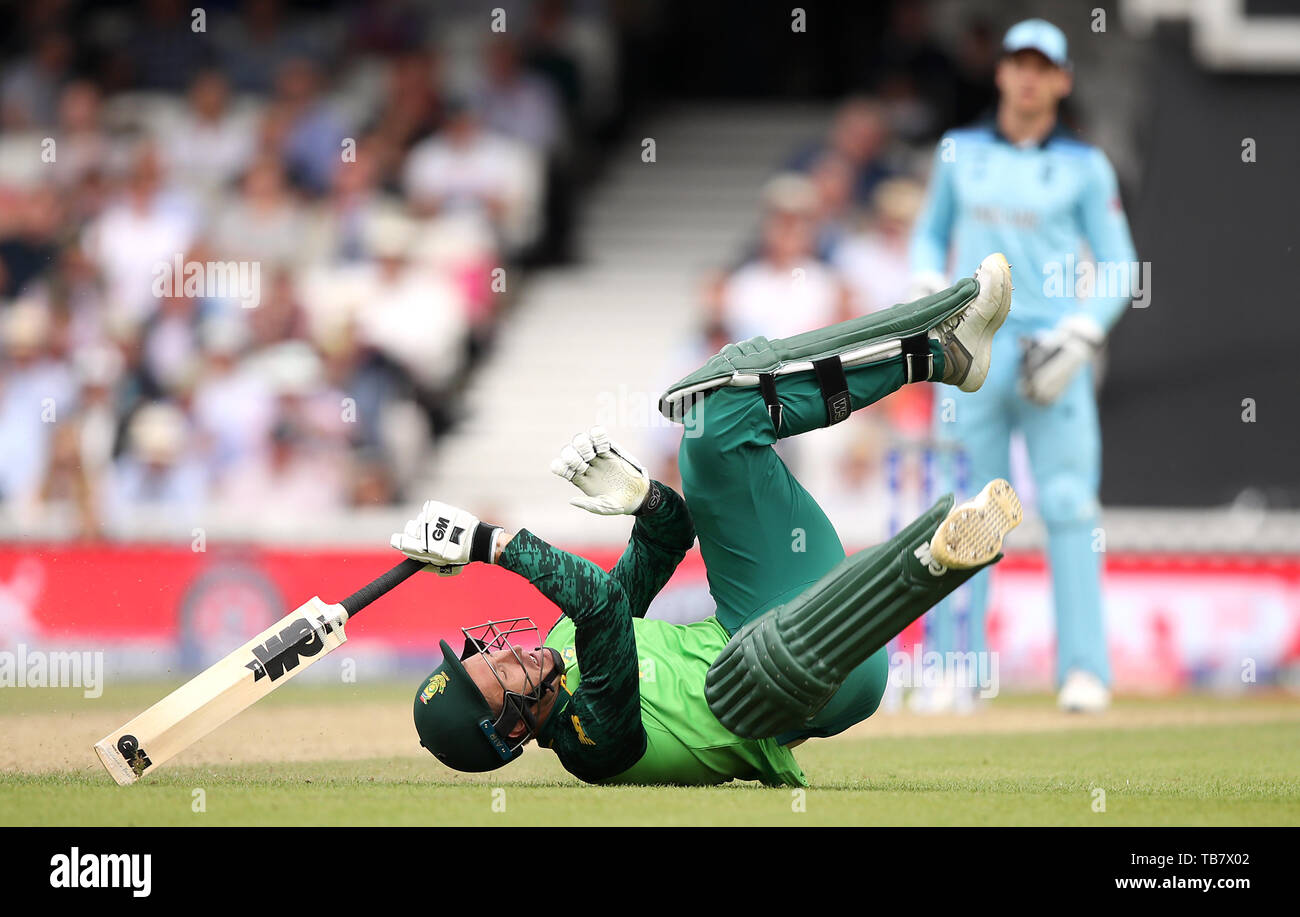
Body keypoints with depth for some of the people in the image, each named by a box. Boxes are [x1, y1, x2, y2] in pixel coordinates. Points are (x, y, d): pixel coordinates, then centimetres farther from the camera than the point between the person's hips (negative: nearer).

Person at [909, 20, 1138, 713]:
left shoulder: (1085, 166, 5)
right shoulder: (960, 152, 11)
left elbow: (1117, 265, 5)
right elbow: (930, 231, 22)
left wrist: (1080, 336, -10)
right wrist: (929, 287, 1)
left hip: (1050, 351, -2)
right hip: (972, 349, 2)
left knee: (1067, 505, -9)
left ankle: (1084, 669, -9)